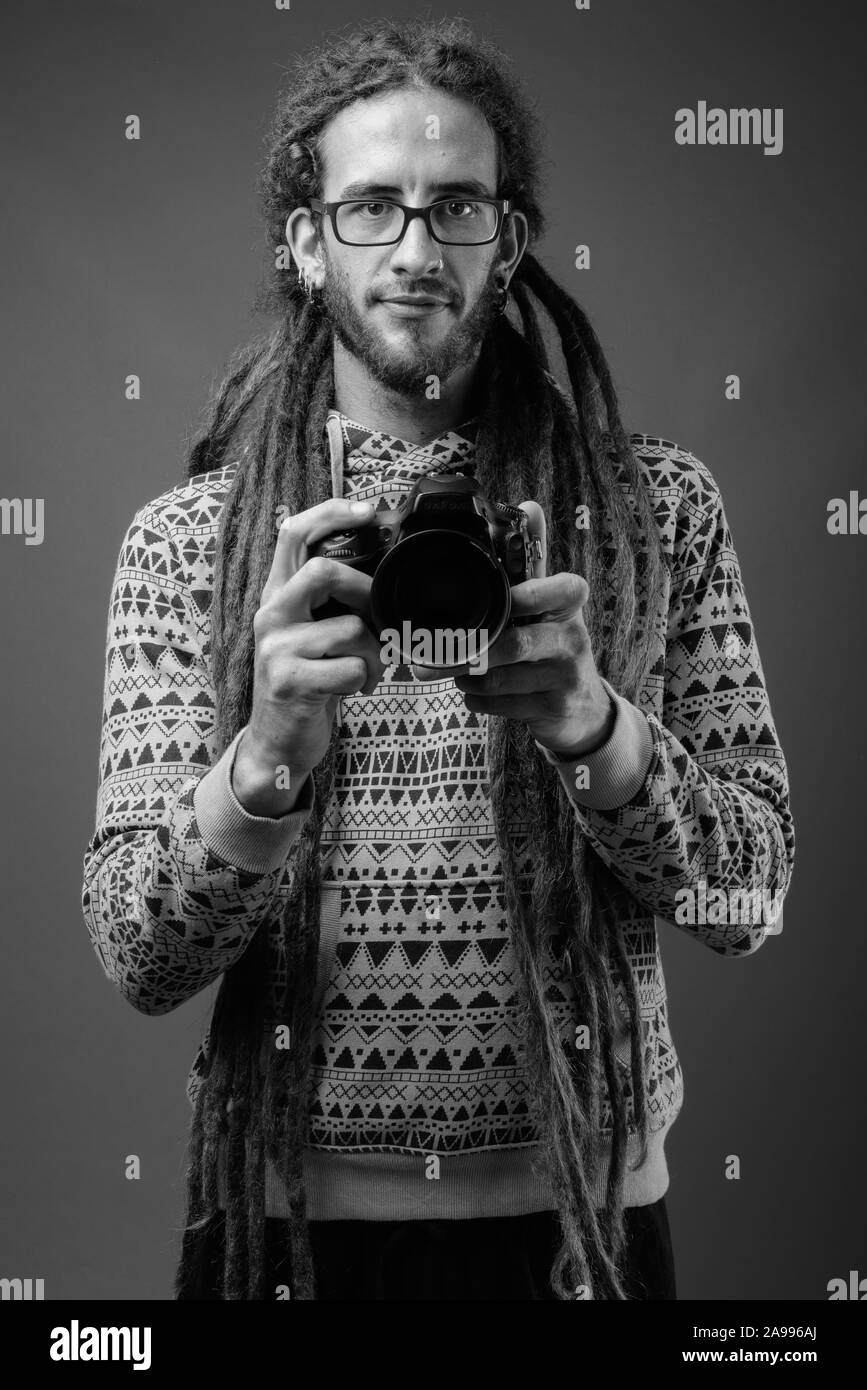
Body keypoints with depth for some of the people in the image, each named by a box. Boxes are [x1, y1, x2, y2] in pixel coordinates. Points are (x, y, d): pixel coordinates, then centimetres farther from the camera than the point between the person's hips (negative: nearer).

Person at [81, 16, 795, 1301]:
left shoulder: (659, 509, -2)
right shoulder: (184, 539, -3)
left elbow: (748, 900, -5)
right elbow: (138, 956, -8)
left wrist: (596, 726, -23)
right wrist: (267, 754, -27)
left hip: (579, 1207, 1)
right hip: (290, 1209, 0)